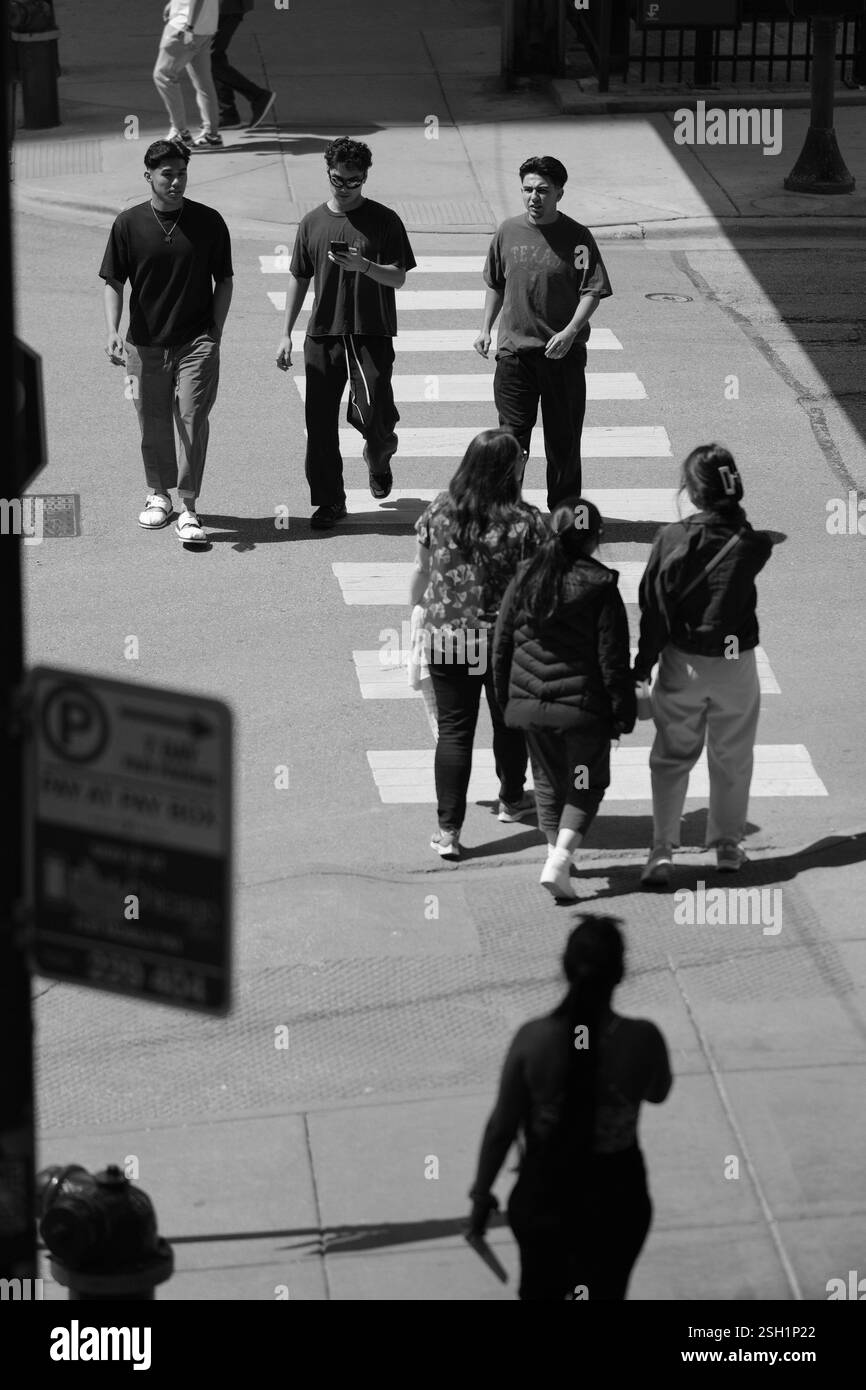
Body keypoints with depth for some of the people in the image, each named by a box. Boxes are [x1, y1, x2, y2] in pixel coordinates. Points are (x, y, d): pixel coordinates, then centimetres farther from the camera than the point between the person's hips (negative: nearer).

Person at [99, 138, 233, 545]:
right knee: (153, 424, 10)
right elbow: (113, 283, 3)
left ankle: (188, 509, -9)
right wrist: (113, 332, -11)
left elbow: (224, 281, 8)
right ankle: (158, 495, 30)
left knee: (192, 418, -11)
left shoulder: (209, 222, 0)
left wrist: (214, 335, 0)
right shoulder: (128, 224, 0)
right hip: (145, 344, 1)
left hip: (196, 342, -1)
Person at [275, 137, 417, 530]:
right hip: (322, 334, 3)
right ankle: (329, 501, 12)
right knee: (320, 422, 0)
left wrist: (365, 266, -22)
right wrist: (286, 334, 11)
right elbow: (299, 279, 14)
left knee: (373, 415, -13)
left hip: (371, 334, -3)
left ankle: (379, 455, 23)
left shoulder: (384, 220, 0)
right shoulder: (313, 222, 9)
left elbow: (398, 278, -3)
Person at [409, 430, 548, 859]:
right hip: (508, 642, -1)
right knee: (509, 722, 21)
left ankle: (448, 830, 1)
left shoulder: (438, 512, -6)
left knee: (453, 730, 6)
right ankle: (512, 799, 42)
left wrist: (416, 611, 23)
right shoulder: (526, 523, -16)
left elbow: (420, 573, 5)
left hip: (446, 640, 2)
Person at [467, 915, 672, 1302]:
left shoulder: (534, 1039, -18)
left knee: (540, 1291, 25)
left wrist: (481, 1196, 5)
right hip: (615, 1199, 0)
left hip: (543, 1195, 0)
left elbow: (500, 1129, -9)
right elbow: (658, 1093, 4)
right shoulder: (642, 1039, -19)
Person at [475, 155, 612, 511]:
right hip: (514, 349, 2)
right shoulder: (508, 232, 5)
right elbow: (495, 285, 18)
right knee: (512, 439, -2)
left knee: (563, 442, 7)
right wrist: (486, 328, 11)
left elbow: (592, 291, -8)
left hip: (563, 352, -2)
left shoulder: (576, 237, -5)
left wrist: (570, 331, -21)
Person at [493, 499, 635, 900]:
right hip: (583, 705, -4)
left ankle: (556, 855, 27)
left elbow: (502, 645, 7)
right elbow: (614, 659, -11)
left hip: (530, 703, 4)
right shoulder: (600, 588, -13)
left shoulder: (525, 578, 1)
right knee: (587, 785, 10)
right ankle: (559, 860, -6)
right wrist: (623, 713, -2)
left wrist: (506, 701, 17)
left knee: (548, 783, 21)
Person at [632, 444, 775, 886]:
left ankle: (663, 849, -1)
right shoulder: (751, 545, -13)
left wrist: (643, 664, 0)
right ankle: (728, 845, 27)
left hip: (682, 662, -1)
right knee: (731, 757, 19)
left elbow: (654, 607, -11)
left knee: (671, 757, 10)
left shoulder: (672, 539, -15)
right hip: (736, 663, 1)